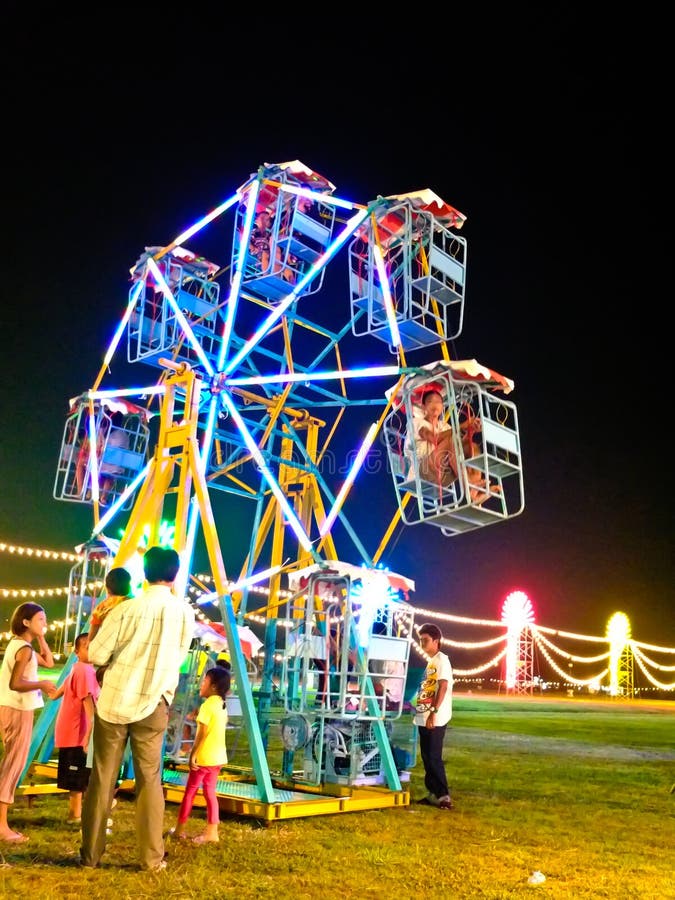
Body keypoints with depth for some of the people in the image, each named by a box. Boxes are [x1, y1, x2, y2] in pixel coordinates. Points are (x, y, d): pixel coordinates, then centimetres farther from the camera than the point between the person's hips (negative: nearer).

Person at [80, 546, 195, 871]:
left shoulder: (127, 608, -11)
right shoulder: (185, 612, -3)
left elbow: (96, 655, -7)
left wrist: (98, 625, 11)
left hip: (114, 703, -1)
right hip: (153, 707, 1)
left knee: (102, 779, 10)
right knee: (149, 780, 10)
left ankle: (90, 854, 19)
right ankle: (152, 858, 12)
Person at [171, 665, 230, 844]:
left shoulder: (207, 705, -17)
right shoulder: (222, 705, 9)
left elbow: (202, 733, -20)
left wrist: (193, 754, -17)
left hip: (204, 756, -8)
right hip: (217, 756, 8)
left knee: (190, 791, 6)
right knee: (210, 792, 12)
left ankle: (180, 828, 17)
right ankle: (211, 832, 11)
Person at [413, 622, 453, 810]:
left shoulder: (442, 660, -10)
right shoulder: (430, 661, 17)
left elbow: (443, 687, -18)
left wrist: (433, 713, -22)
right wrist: (419, 712, 17)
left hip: (436, 719, -9)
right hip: (424, 718, 9)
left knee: (434, 757, -8)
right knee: (426, 757, 11)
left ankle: (444, 796, -3)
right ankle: (433, 793, 18)